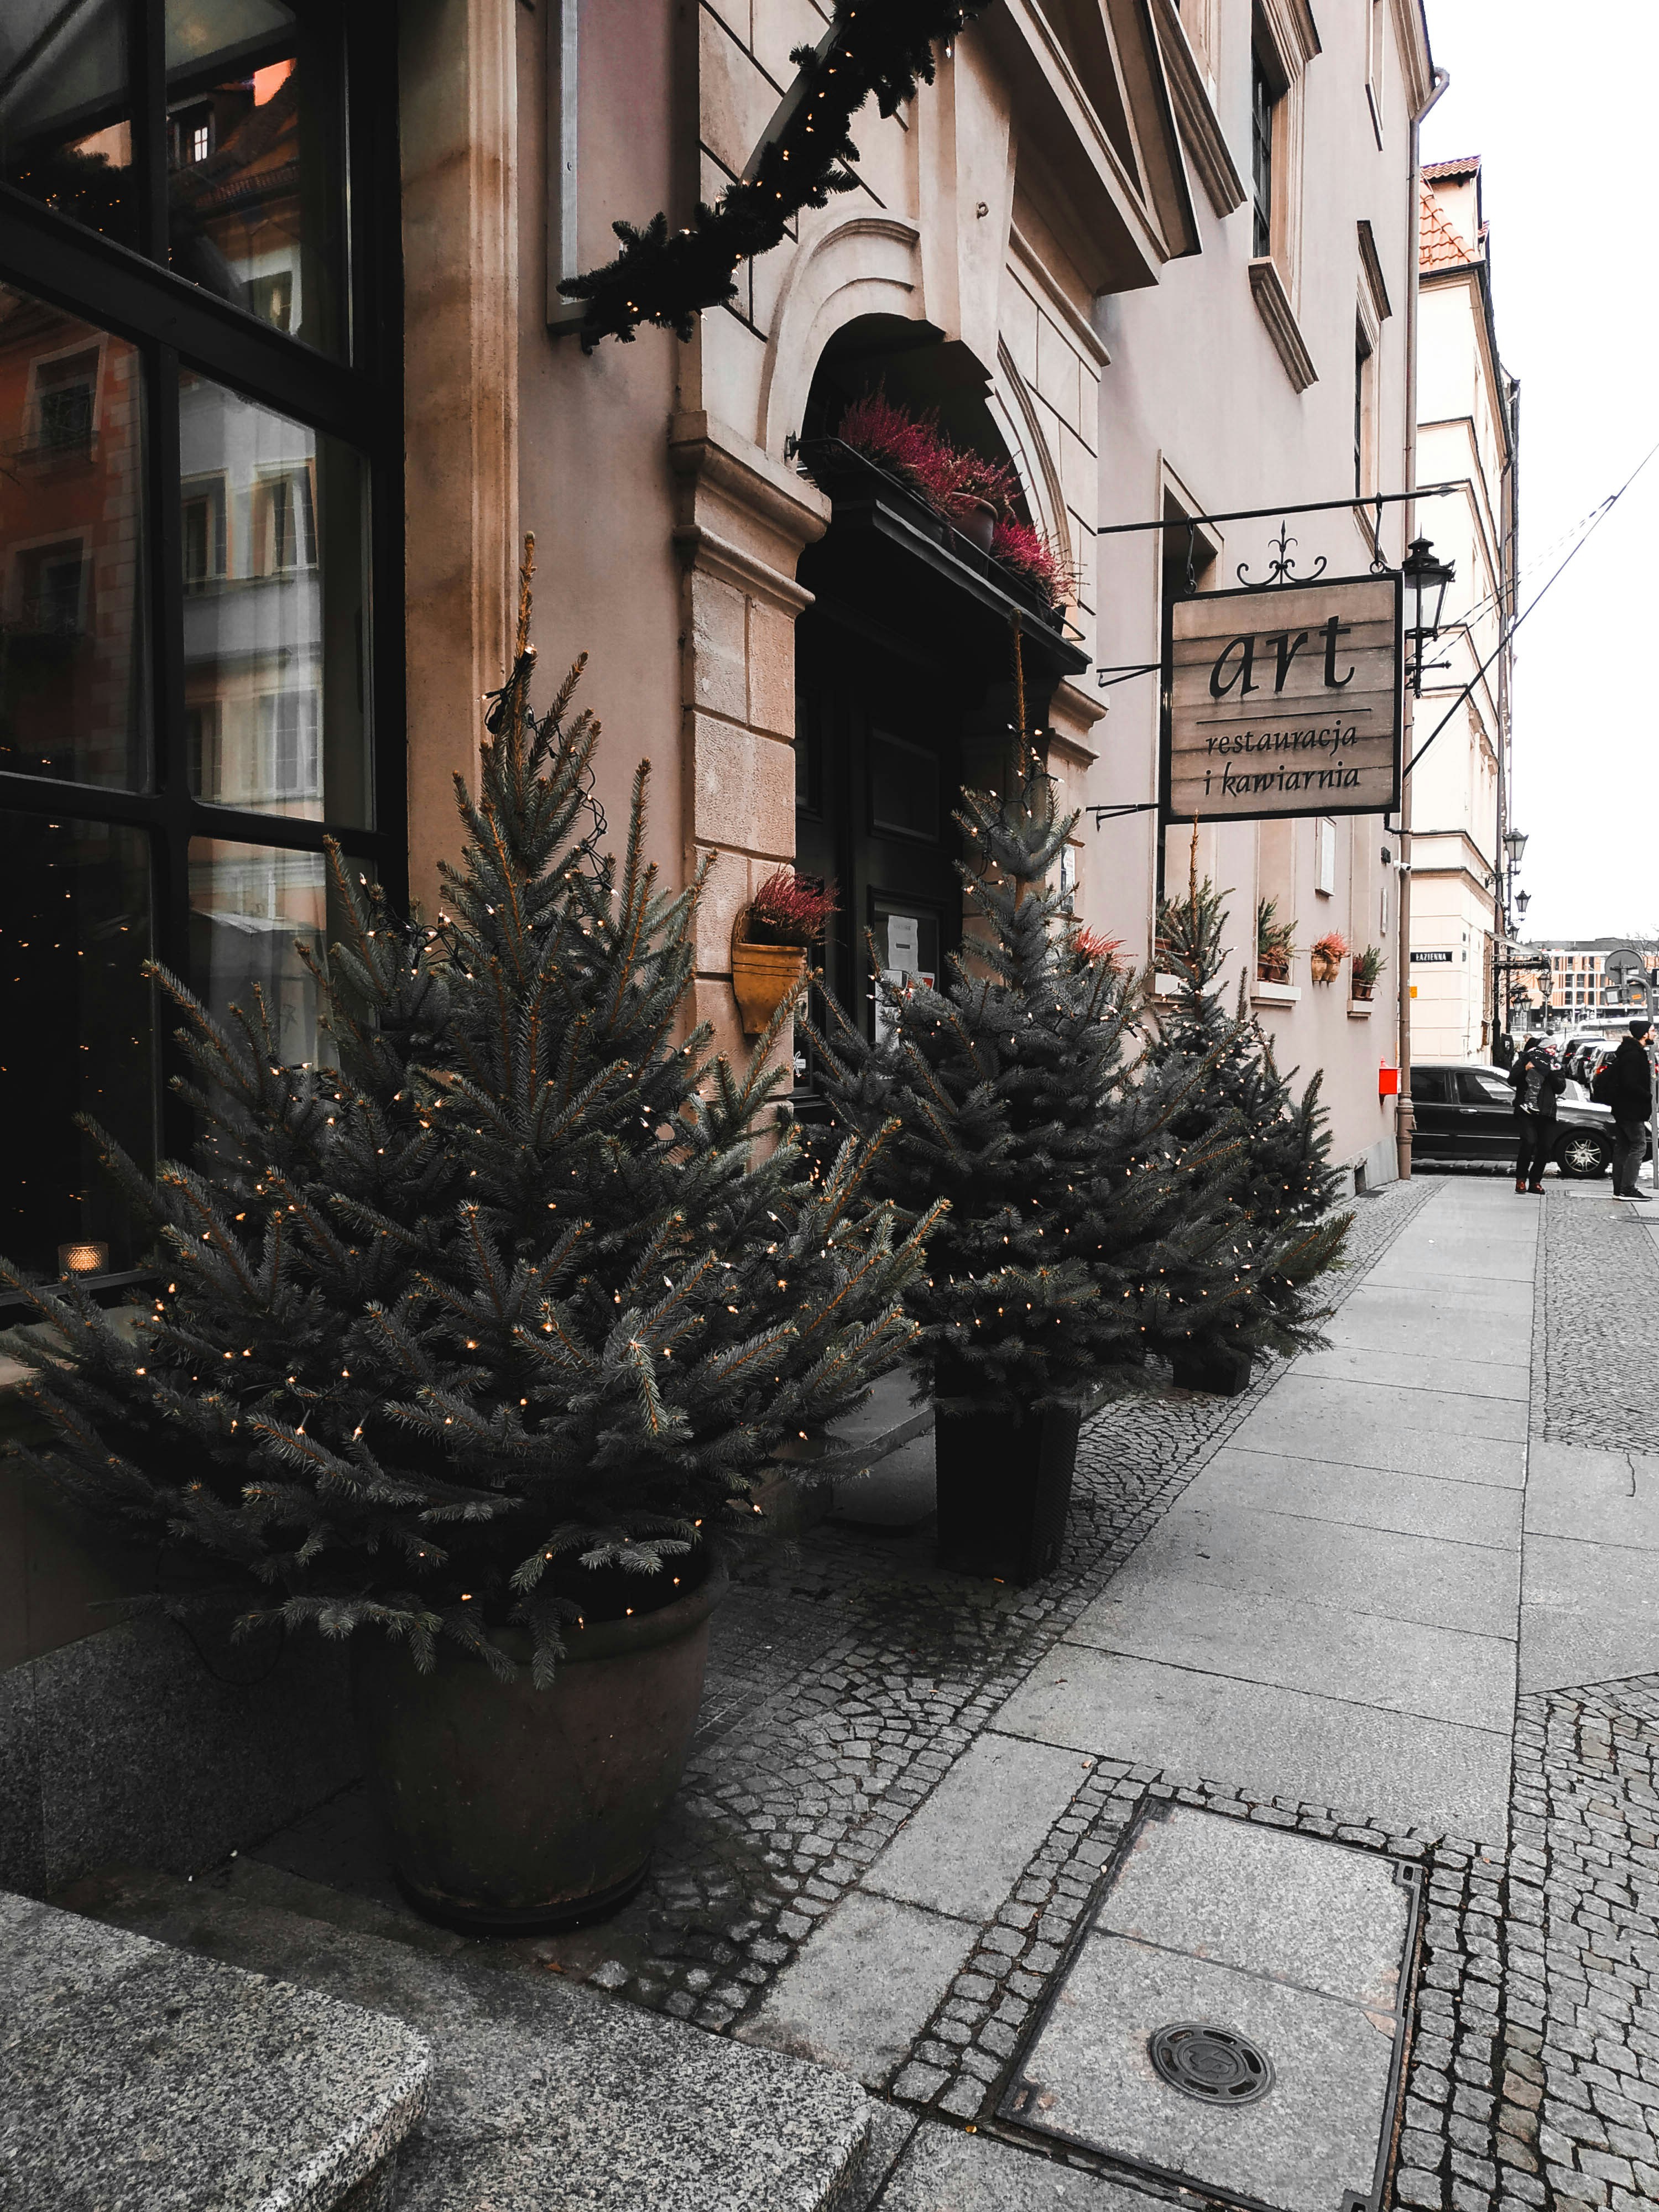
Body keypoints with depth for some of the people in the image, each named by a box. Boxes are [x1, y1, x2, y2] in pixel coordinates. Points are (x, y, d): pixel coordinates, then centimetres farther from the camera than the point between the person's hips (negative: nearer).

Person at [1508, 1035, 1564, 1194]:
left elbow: (1561, 1088, 6)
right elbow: (1512, 1080, -1)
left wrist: (1551, 1073, -7)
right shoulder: (1525, 1060, 9)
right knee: (1529, 1142, -19)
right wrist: (1525, 1070, -16)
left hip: (1547, 1113, 4)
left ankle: (1535, 1181, 9)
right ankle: (1521, 1179, -7)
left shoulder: (1554, 1066, 18)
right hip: (1526, 1111, -4)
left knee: (1546, 1147, -1)